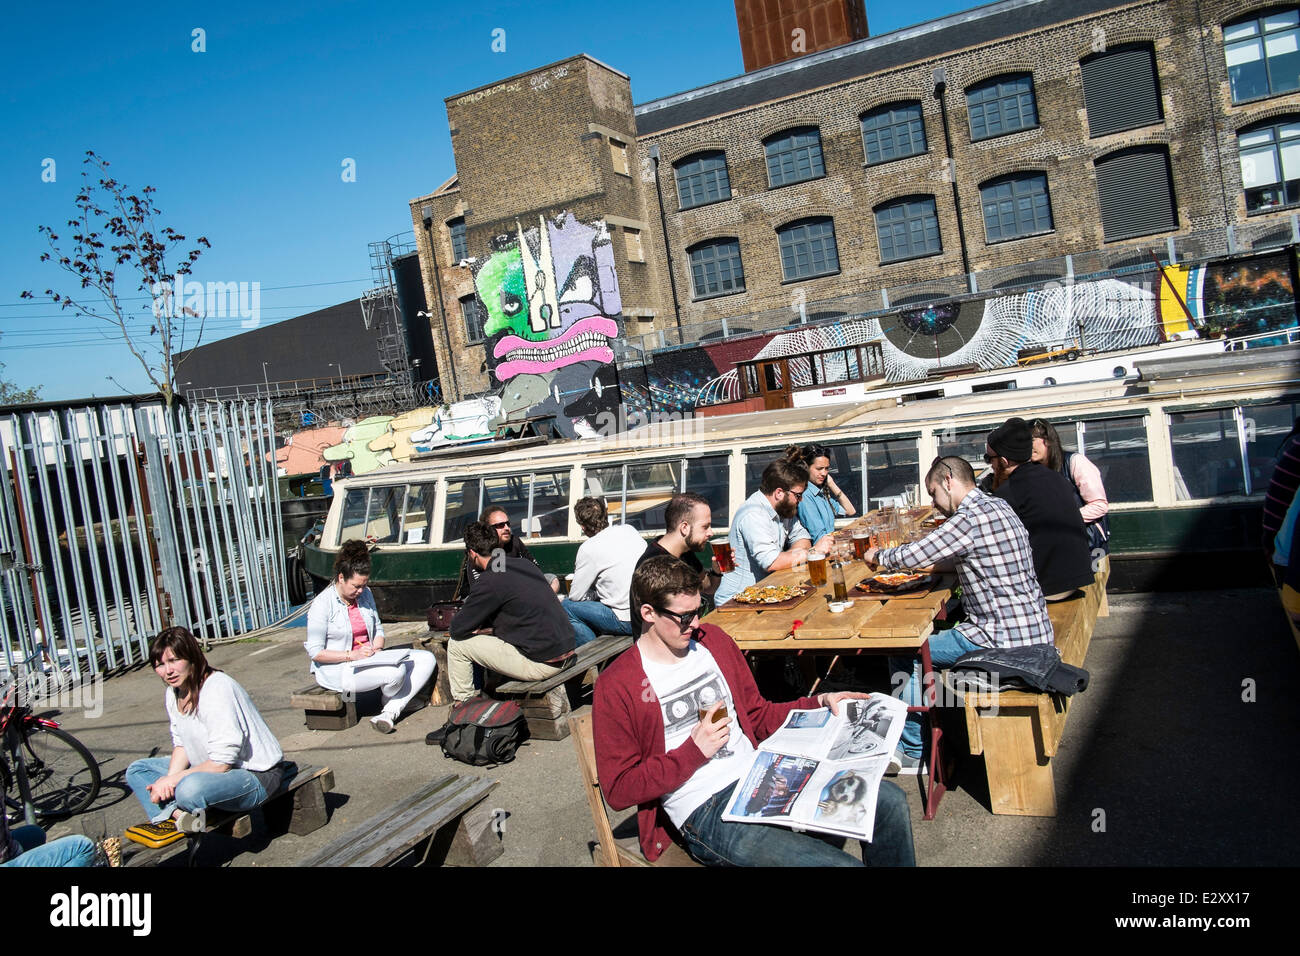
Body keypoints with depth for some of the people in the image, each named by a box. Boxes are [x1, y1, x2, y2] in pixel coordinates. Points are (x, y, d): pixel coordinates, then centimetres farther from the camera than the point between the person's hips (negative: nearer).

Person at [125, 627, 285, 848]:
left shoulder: (217, 689, -25)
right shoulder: (173, 692, 3)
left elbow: (222, 762, -26)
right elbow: (181, 744, 9)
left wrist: (173, 780, -18)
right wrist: (169, 779, -9)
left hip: (256, 775, -10)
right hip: (209, 767, 10)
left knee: (190, 790, -37)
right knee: (137, 770, 7)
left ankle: (166, 816, -3)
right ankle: (177, 815, -16)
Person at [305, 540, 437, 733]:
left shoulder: (365, 594, 7)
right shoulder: (322, 605, -13)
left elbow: (378, 629, 16)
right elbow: (315, 652, -14)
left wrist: (376, 648, -6)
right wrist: (351, 655, -23)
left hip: (368, 658, 8)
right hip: (337, 670, -8)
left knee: (427, 660, -8)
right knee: (396, 672, -32)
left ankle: (390, 713, -19)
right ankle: (389, 702, 5)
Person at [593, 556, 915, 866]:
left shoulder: (712, 639, 11)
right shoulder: (616, 687, -8)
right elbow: (619, 789, -7)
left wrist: (821, 702, 6)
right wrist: (694, 750, -13)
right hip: (706, 811, -7)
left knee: (890, 802, -4)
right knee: (840, 864, -26)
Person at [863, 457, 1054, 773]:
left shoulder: (970, 519, -20)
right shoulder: (998, 506, 10)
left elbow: (911, 557, -18)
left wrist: (877, 556, 1)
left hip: (1004, 640, -10)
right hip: (1033, 628, 10)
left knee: (904, 653, -3)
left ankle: (912, 752, 9)